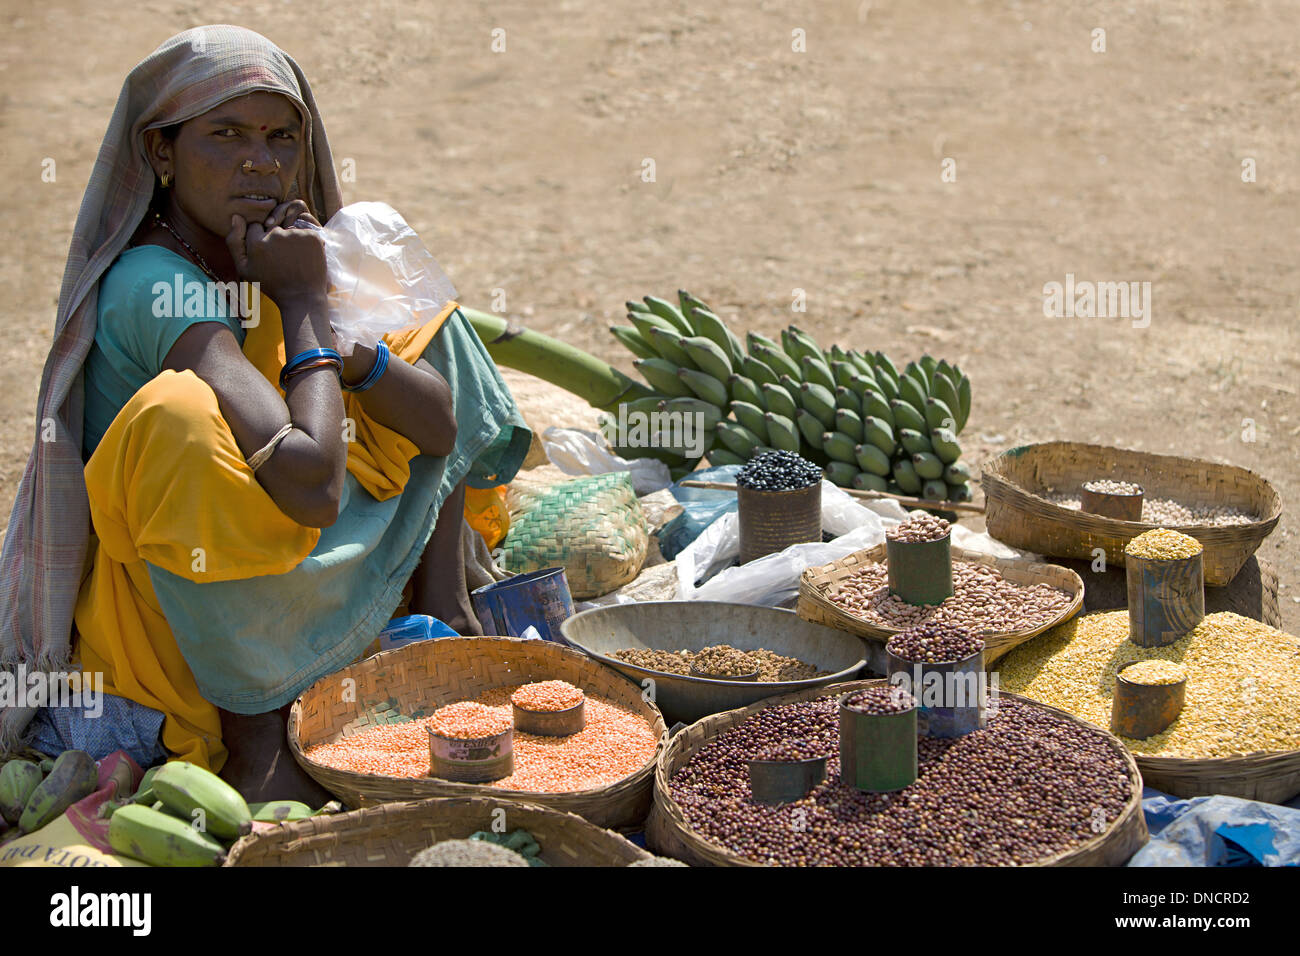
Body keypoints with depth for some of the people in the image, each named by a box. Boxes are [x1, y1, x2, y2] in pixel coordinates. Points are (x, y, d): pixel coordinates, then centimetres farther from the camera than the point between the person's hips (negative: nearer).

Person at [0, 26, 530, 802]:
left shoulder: (277, 257, -1)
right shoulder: (151, 284, -25)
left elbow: (443, 424, -6)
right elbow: (310, 483, -39)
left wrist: (323, 315, -22)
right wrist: (304, 304, -24)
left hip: (299, 589, 8)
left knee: (427, 336, 7)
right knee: (183, 420, -38)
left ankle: (442, 609, 1)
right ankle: (255, 737, -21)